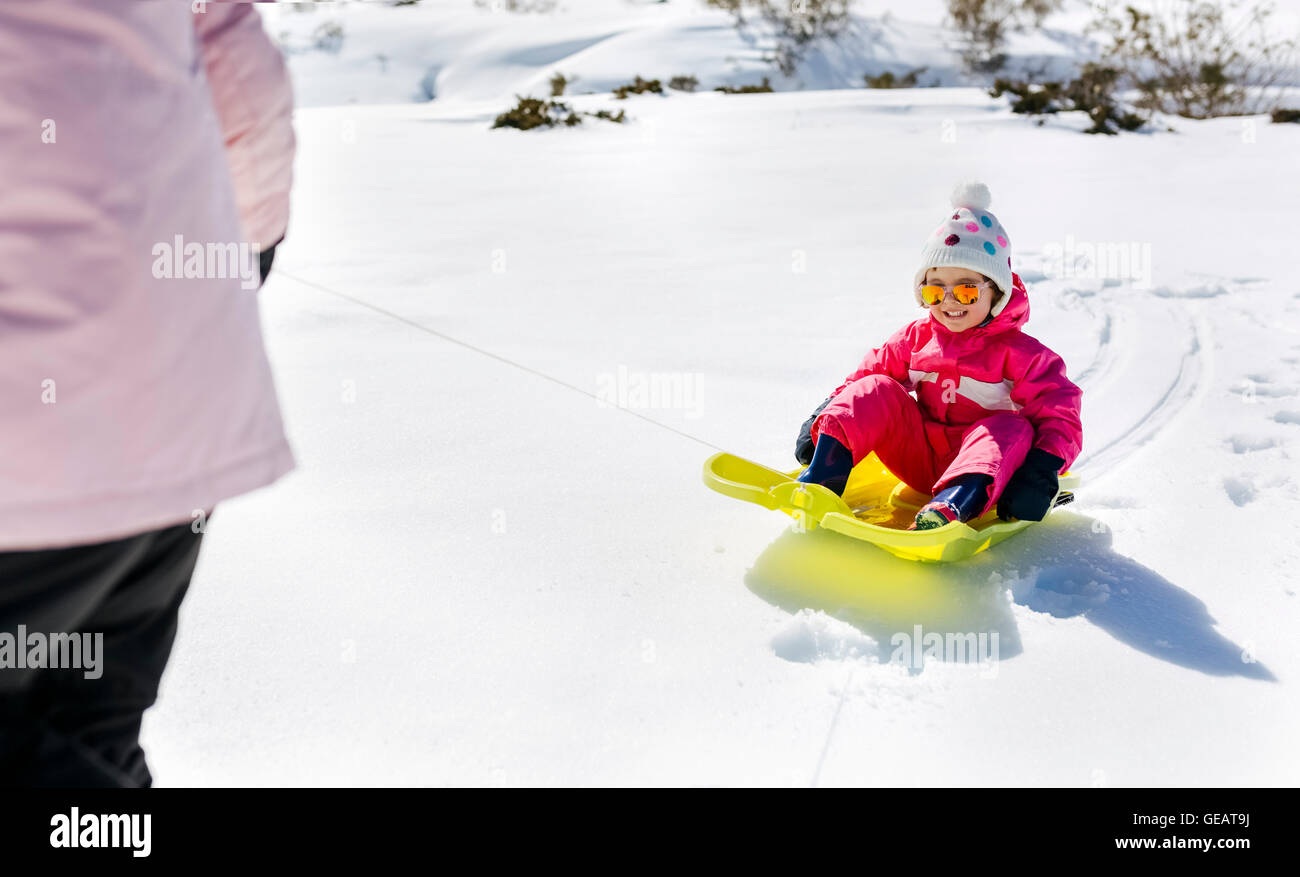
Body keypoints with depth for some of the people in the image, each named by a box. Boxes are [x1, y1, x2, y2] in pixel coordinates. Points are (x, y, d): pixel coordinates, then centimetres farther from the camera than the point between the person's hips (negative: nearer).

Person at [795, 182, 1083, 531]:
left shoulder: (1017, 351, -6)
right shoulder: (917, 337, 8)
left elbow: (1059, 408, -15)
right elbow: (871, 370, 14)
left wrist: (1043, 469, -32)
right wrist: (828, 411, -2)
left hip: (978, 461, -3)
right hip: (919, 459, 3)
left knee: (1012, 428, -33)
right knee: (876, 391, -13)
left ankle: (952, 504, -58)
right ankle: (826, 472, -28)